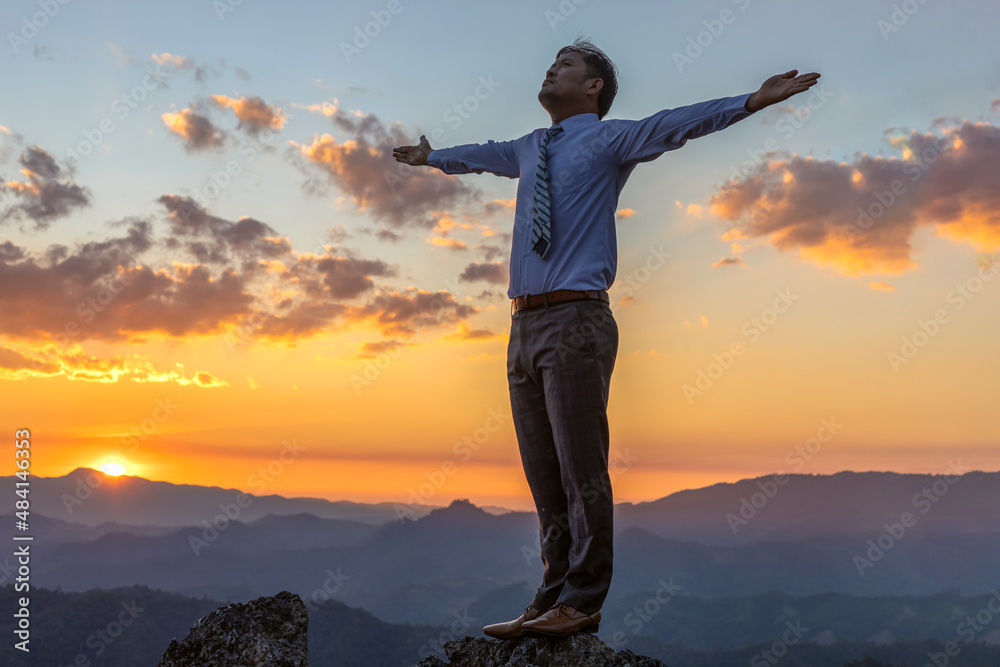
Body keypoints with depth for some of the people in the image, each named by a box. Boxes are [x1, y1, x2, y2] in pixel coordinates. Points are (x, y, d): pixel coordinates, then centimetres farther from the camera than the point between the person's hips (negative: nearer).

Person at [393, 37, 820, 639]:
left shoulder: (609, 141, 4)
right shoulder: (529, 150, 24)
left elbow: (680, 124, -9)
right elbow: (481, 154, 43)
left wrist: (754, 100, -22)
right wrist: (428, 157, 59)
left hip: (576, 322, -7)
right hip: (525, 325, 7)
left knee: (581, 470, -6)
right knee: (544, 476, 9)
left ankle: (582, 603, 4)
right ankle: (551, 600, 18)